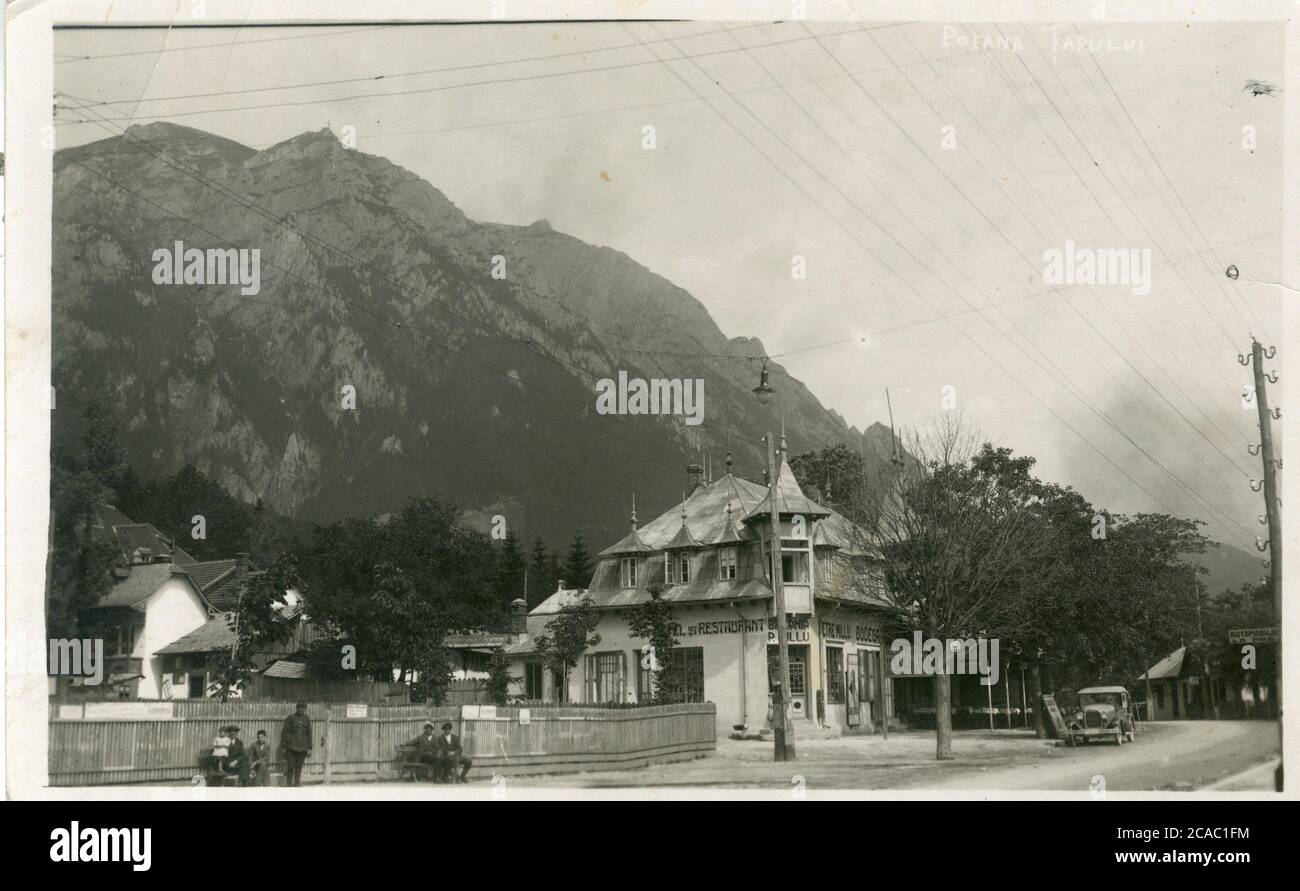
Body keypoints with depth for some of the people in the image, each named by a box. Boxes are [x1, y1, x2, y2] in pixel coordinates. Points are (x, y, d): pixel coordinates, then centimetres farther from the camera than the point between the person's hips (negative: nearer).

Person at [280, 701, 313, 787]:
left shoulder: (307, 719, 10)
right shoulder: (290, 718, 0)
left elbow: (309, 734, 13)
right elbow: (284, 732, 0)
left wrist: (309, 748, 9)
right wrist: (283, 747, -4)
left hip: (302, 747, 3)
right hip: (291, 747, -3)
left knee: (299, 767, 5)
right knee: (290, 766, -7)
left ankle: (296, 783, 12)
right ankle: (289, 784, 2)